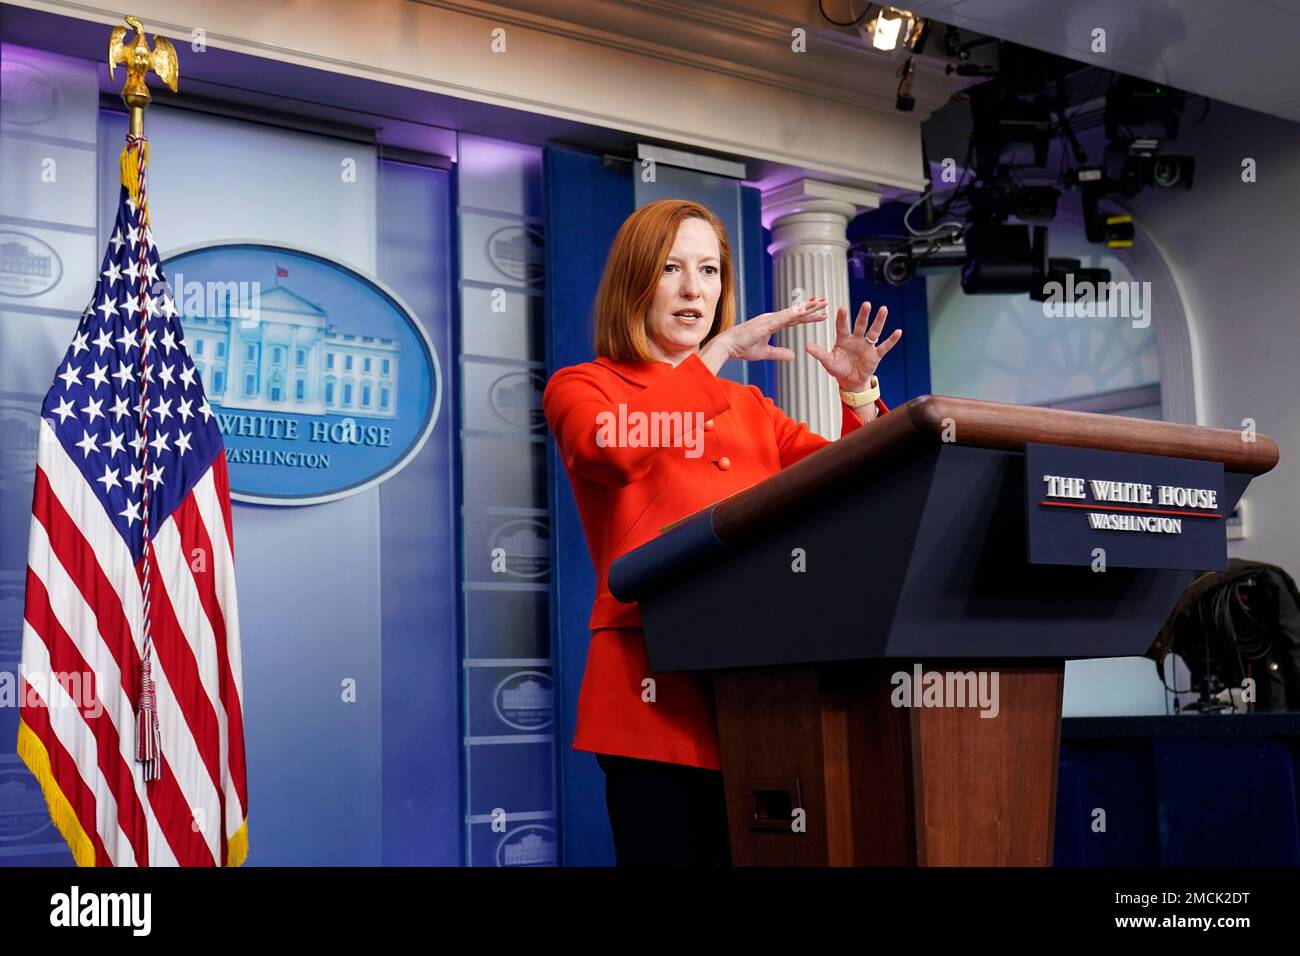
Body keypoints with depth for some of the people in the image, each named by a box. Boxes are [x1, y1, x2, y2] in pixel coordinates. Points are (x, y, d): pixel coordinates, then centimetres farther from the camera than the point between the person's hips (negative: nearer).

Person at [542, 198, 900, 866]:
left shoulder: (750, 407, 22)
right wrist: (718, 352, -12)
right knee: (667, 850, -6)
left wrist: (859, 395, -2)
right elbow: (613, 447, -16)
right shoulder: (581, 387, 8)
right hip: (656, 685, -4)